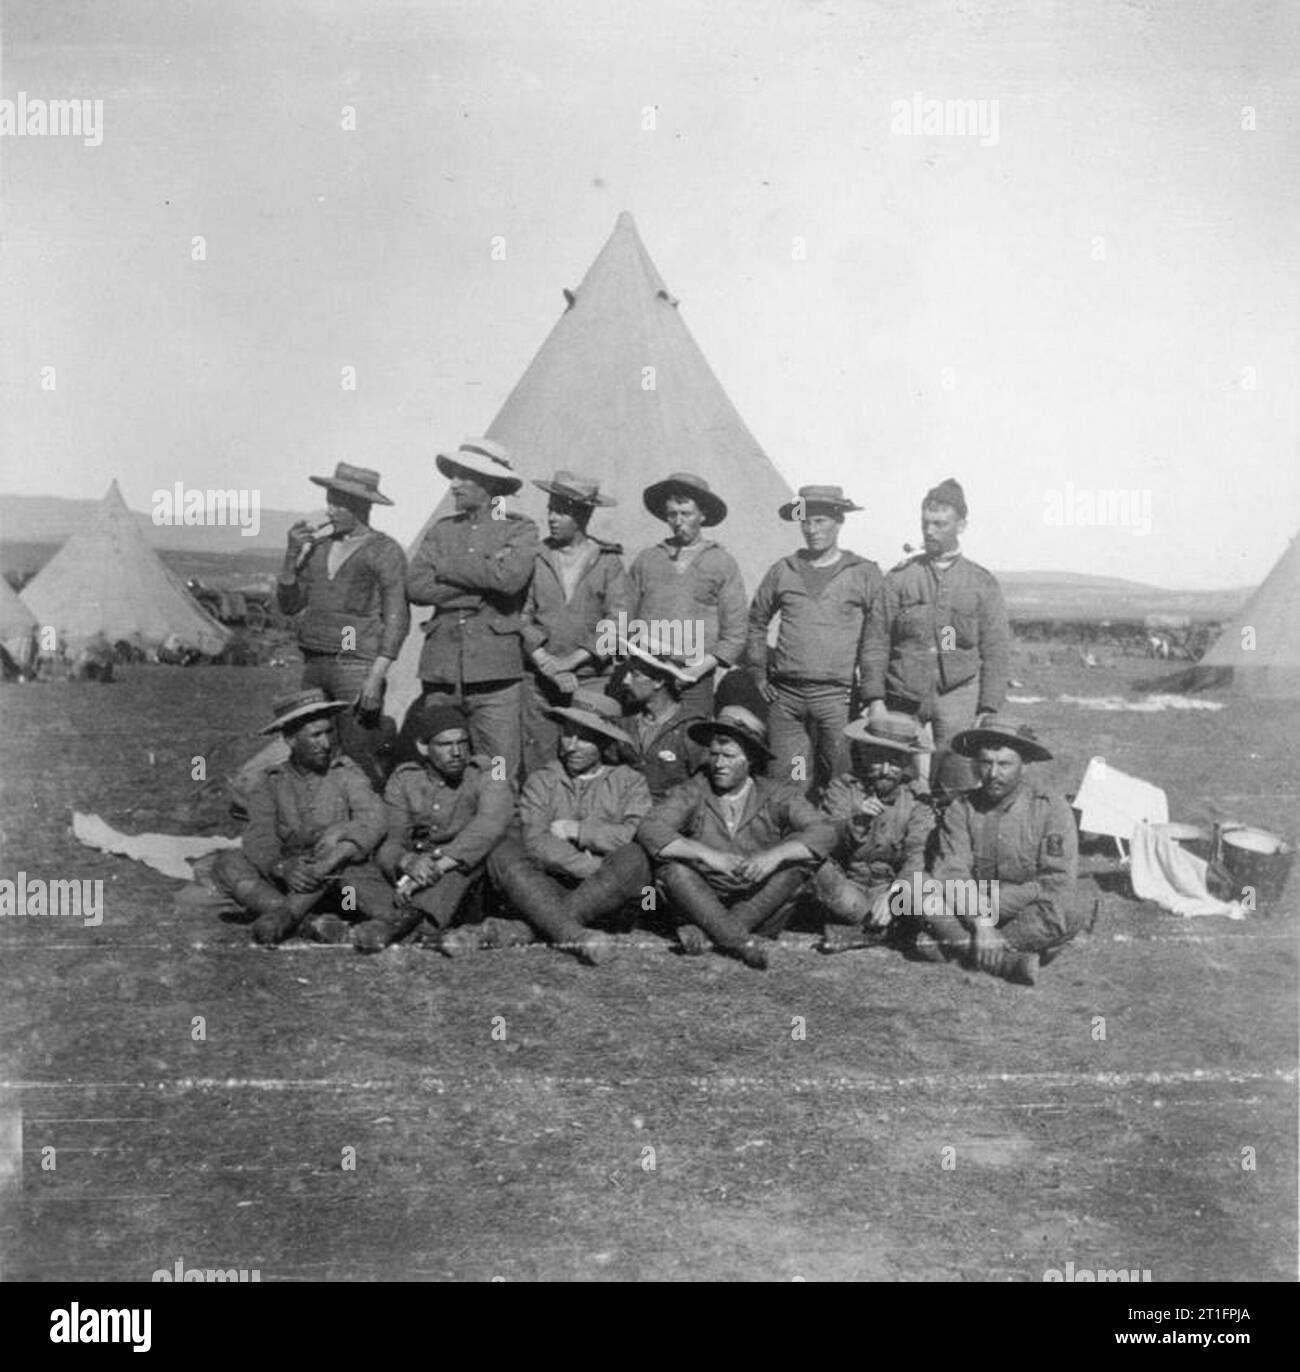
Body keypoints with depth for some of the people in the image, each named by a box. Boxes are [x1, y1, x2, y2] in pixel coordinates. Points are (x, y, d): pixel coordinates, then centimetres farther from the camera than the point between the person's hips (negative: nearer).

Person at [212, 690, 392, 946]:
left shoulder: (347, 773, 6)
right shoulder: (271, 784, 8)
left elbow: (371, 821, -10)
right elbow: (259, 839, -7)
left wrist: (339, 832, -32)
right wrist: (282, 867, -29)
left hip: (347, 879, -2)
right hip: (289, 885, 2)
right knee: (229, 864, -19)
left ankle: (285, 915, -27)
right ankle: (317, 922, -32)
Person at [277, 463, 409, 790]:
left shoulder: (385, 551, -3)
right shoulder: (318, 547, 14)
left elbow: (397, 619, -9)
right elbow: (289, 605, 13)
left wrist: (376, 678, -17)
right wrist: (292, 554, -1)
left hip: (357, 666, -6)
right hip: (314, 665, 6)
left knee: (359, 759, -10)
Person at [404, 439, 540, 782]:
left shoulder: (521, 529, 5)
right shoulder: (442, 530, 16)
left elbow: (511, 577, -16)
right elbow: (416, 586, 1)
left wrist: (447, 567, -4)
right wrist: (483, 581, -5)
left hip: (495, 670, -4)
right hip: (441, 668, 4)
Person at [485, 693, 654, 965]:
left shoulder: (630, 782, 10)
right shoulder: (541, 781, 11)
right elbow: (534, 841, -6)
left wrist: (577, 830, -7)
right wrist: (595, 869, -15)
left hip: (609, 898, -1)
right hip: (549, 888, 1)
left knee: (633, 858, -30)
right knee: (504, 855, -24)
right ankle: (572, 935, -43)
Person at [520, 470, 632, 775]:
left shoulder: (608, 561, 6)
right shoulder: (534, 558, 8)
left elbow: (618, 622, -2)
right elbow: (522, 616, 3)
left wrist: (572, 660, -10)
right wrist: (546, 662, -10)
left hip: (592, 681, -1)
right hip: (540, 682, 1)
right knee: (537, 766, -1)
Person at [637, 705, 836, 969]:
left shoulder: (777, 796, -1)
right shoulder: (691, 794, -2)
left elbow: (824, 833, -13)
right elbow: (649, 830, -18)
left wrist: (775, 855, -30)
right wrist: (707, 854, -29)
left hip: (762, 909, 0)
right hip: (704, 904, 0)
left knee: (796, 858, -22)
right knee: (672, 865, -23)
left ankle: (706, 933, -28)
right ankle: (742, 942, -34)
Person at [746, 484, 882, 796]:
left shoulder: (865, 574, 3)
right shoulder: (781, 571, 10)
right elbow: (757, 621, 21)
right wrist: (759, 672, 14)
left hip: (837, 695, -2)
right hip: (784, 694, 2)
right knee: (784, 781, 3)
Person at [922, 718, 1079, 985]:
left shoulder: (1051, 806, -10)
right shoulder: (962, 809, -3)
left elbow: (1058, 884, -17)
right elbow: (951, 874, -14)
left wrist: (995, 903, -24)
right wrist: (981, 923, -30)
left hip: (1031, 920, -2)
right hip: (973, 914, 2)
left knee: (1062, 916, -34)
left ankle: (959, 945, -24)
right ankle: (1007, 961, -30)